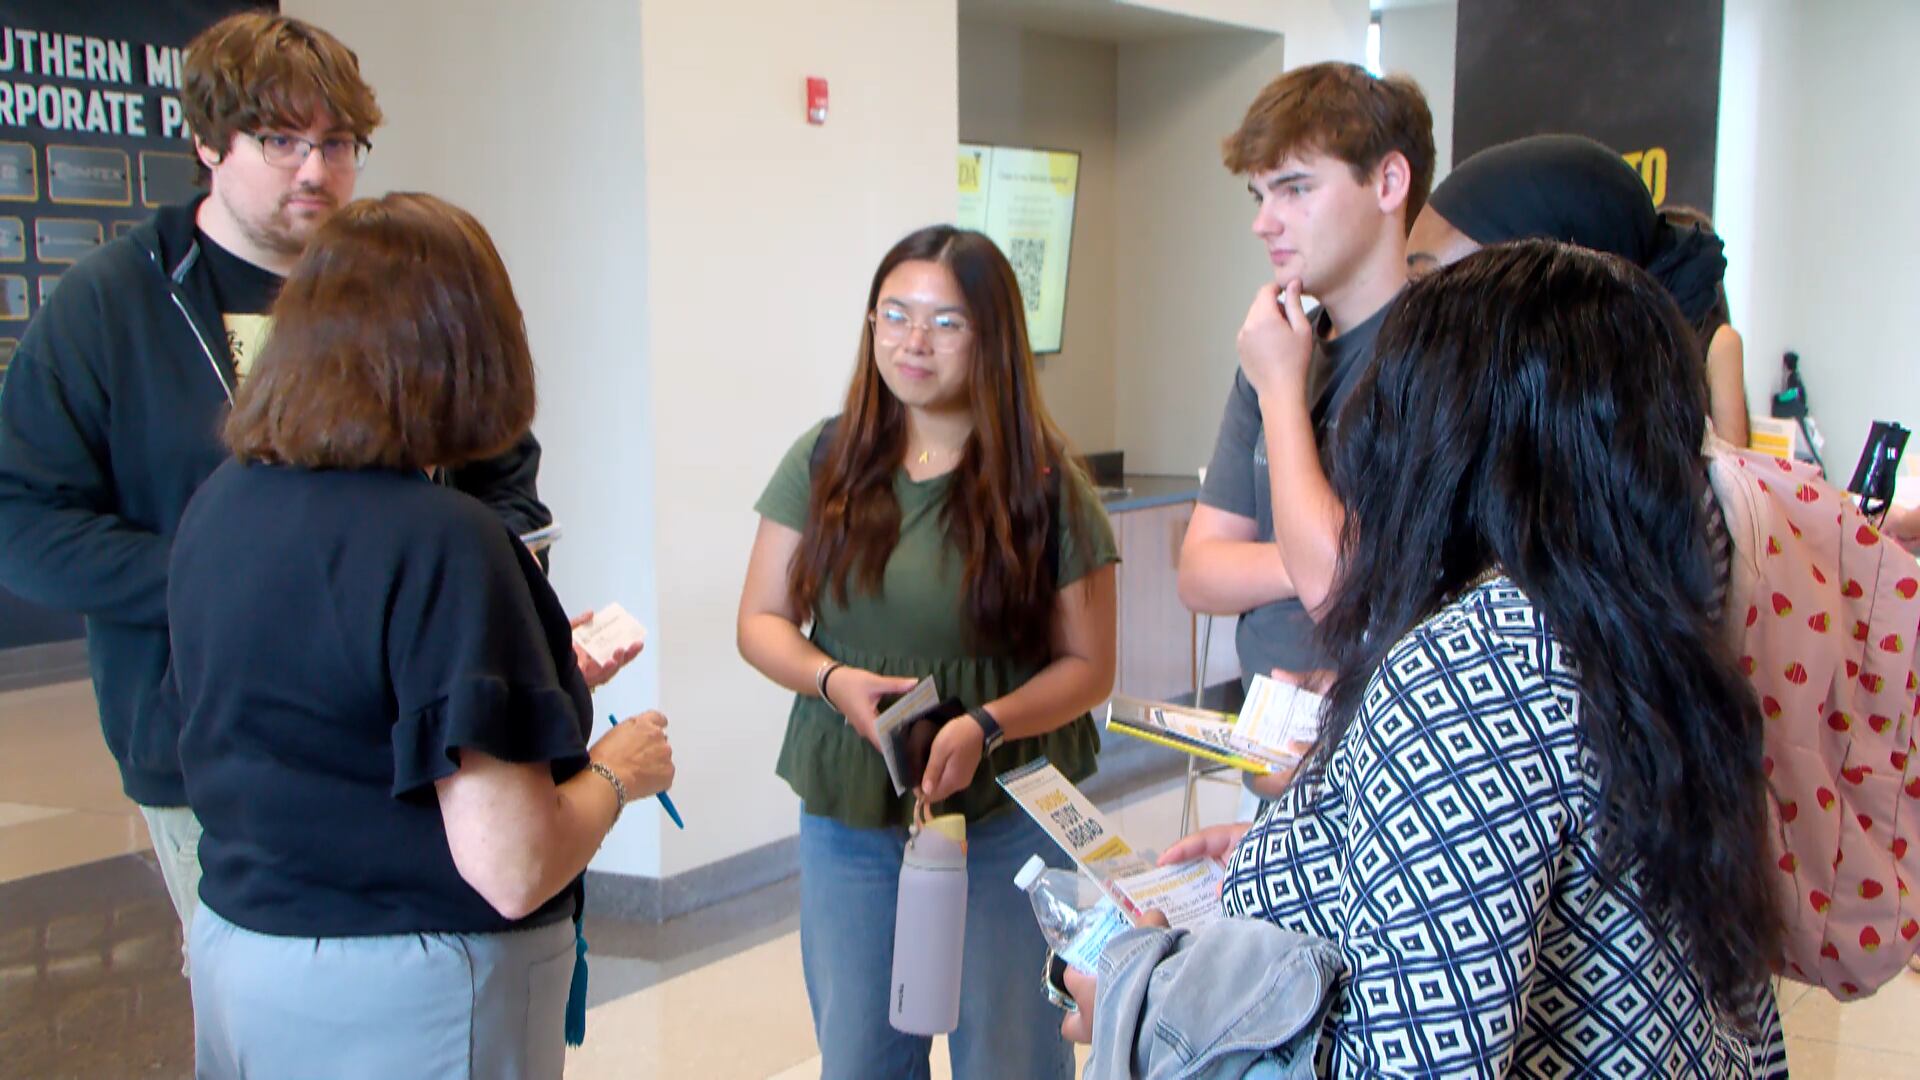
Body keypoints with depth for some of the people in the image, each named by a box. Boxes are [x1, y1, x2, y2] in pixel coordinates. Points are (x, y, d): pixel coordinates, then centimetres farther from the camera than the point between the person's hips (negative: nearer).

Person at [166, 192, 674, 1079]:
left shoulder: (216, 504, -1)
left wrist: (547, 666, 21)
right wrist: (615, 771, -6)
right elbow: (513, 870, -26)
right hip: (407, 1001, -7)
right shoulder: (441, 541, -24)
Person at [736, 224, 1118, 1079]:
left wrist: (987, 725, -21)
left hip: (1008, 819, -2)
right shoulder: (825, 461, 1)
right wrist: (833, 680, -16)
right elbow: (762, 621, 4)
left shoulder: (1045, 485, -6)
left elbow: (1088, 665, -4)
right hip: (846, 817, 2)